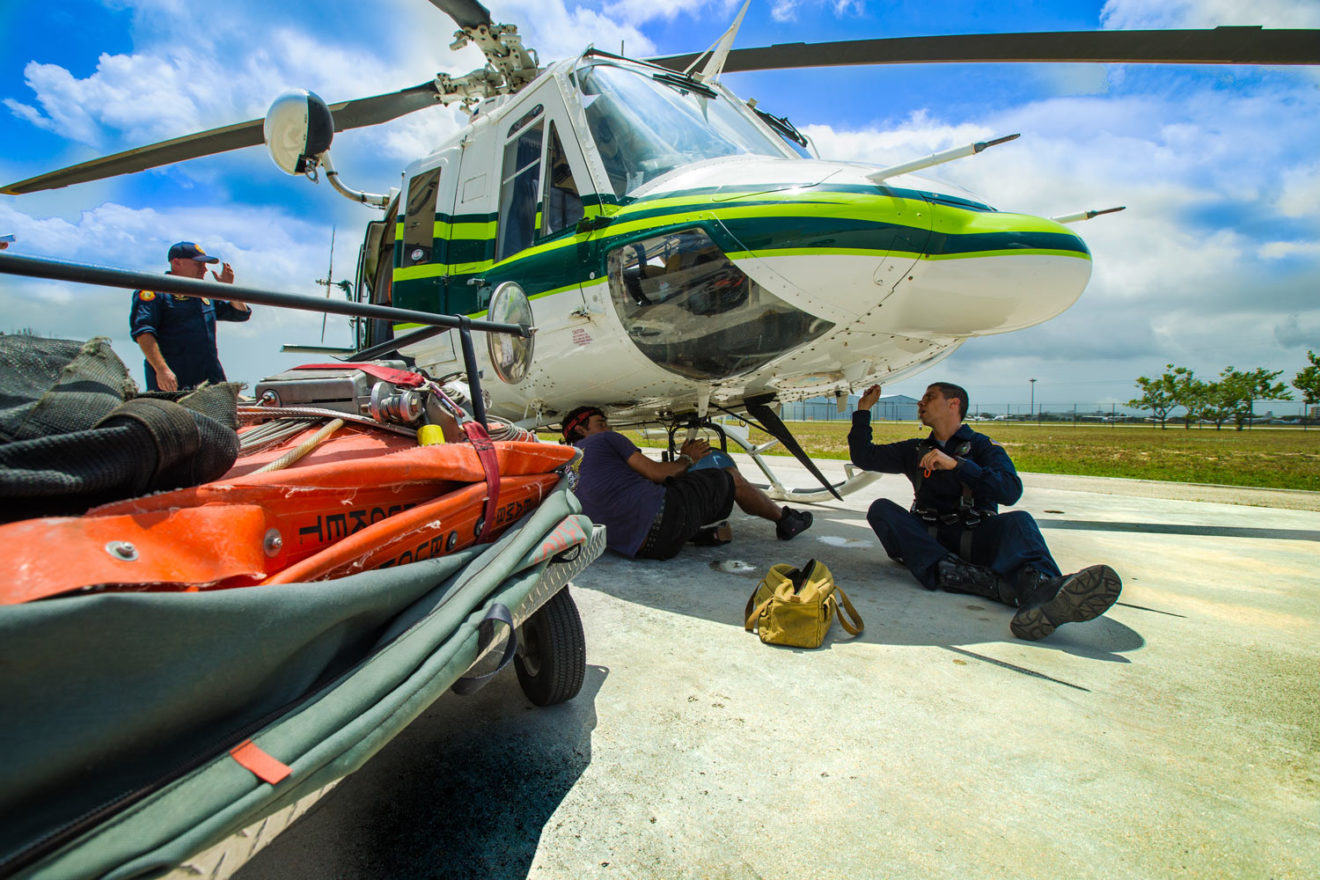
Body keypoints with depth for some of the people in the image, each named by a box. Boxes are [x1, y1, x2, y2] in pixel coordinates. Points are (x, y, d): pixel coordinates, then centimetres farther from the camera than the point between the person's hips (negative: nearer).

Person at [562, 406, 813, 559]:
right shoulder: (602, 440, 3)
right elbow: (656, 472, -1)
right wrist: (687, 459, 19)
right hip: (660, 516, -8)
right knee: (730, 477, 14)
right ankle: (785, 519, 34)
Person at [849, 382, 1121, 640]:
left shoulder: (983, 447, 9)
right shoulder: (916, 450, 21)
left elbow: (1011, 491, -11)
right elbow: (864, 457, 18)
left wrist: (956, 464, -21)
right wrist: (863, 410, 17)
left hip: (974, 538, -2)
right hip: (928, 537, 3)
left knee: (1018, 521, -29)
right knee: (881, 509, -22)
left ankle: (1037, 588, -64)